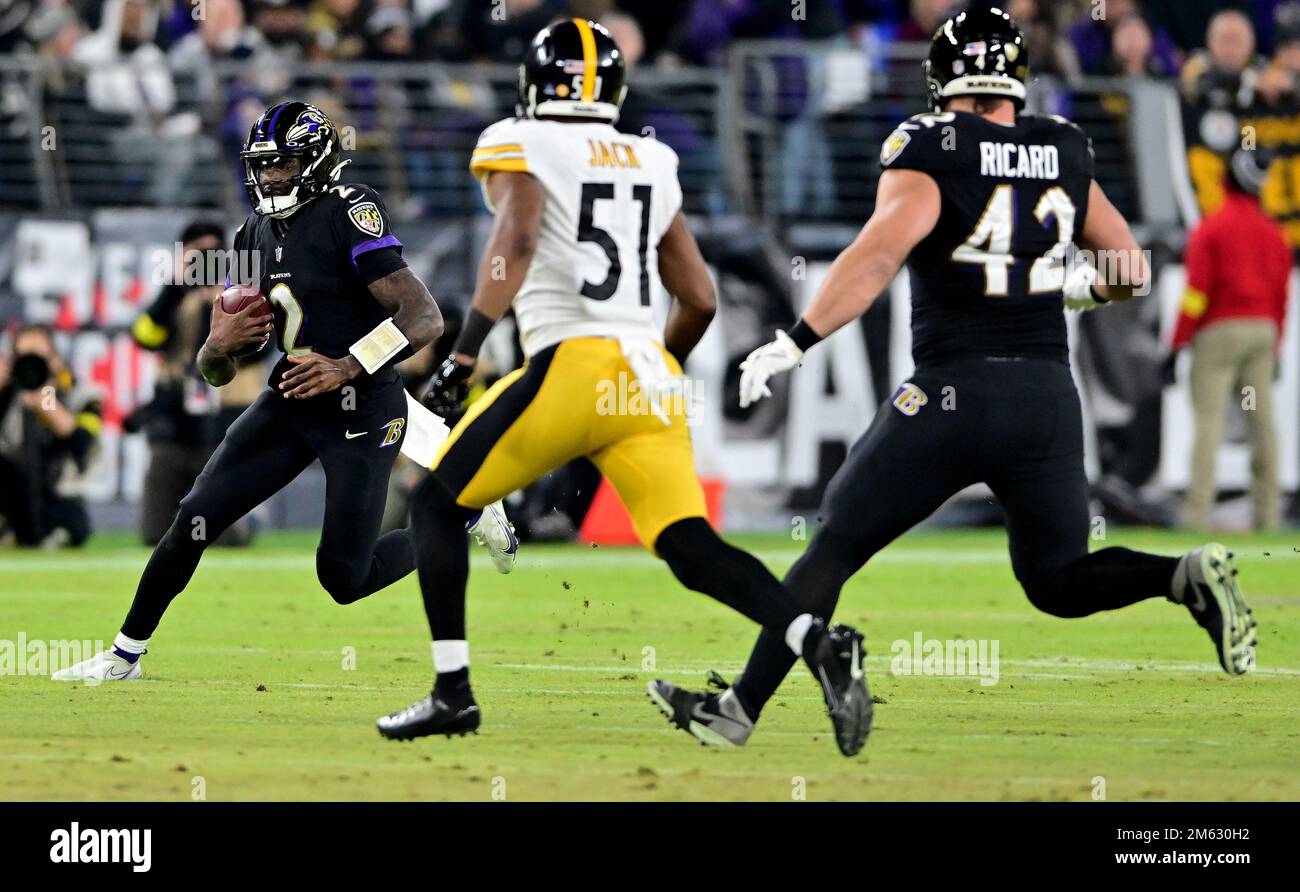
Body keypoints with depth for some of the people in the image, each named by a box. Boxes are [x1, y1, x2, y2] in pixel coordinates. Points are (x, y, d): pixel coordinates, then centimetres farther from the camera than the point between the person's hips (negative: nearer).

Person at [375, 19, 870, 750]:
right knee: (692, 549, -1)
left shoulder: (519, 145, 4)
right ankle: (818, 642, -25)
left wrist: (465, 352, -20)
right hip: (650, 376, 5)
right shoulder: (652, 165, 19)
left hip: (572, 367, -5)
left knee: (438, 504, 13)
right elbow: (701, 301, 18)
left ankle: (454, 691, 9)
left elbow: (516, 241, -16)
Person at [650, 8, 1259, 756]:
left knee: (836, 548, 7)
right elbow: (1130, 271, 16)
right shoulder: (1066, 155, 9)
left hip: (953, 394, -4)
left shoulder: (932, 152, -6)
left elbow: (878, 256, -21)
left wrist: (792, 345, -19)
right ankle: (1188, 578, -10)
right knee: (1057, 581, 18)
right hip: (1049, 398, 4)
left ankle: (741, 709, 6)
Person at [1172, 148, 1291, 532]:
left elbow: (1198, 290, -12)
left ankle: (1197, 512, -16)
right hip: (1263, 329, 5)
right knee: (1262, 420, 6)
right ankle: (1267, 511, 4)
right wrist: (1274, 348, 20)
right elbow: (1281, 294, 12)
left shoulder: (1212, 228, -7)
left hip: (1219, 329, -5)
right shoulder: (1273, 231, 9)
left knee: (1208, 421, -9)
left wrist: (1178, 344, -8)